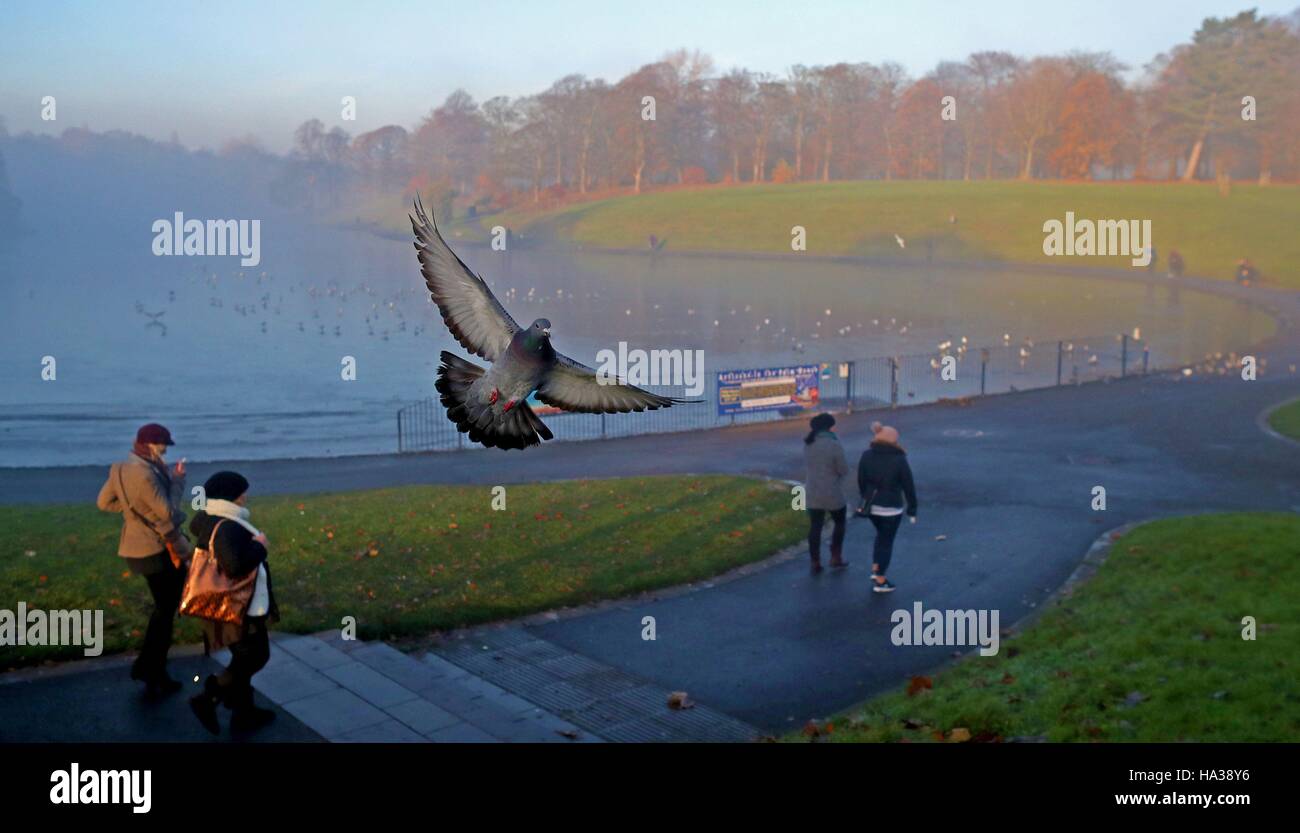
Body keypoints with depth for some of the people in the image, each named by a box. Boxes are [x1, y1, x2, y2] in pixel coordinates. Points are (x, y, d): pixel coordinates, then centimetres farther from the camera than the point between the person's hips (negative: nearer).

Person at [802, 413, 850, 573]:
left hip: (812, 493, 5)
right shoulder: (834, 444, -18)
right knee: (839, 523, 18)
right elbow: (844, 470, -12)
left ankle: (815, 562, 11)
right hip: (832, 493, -4)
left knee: (815, 527, 10)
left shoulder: (808, 444, 0)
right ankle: (836, 557, 20)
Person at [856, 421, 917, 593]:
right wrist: (912, 509, -1)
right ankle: (880, 581, 14)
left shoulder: (866, 456, -3)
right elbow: (908, 487, -10)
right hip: (892, 507, -4)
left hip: (872, 506, 4)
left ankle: (875, 570, 23)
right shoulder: (899, 459, -14)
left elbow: (861, 481, 5)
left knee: (881, 535, 27)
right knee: (886, 541, 7)